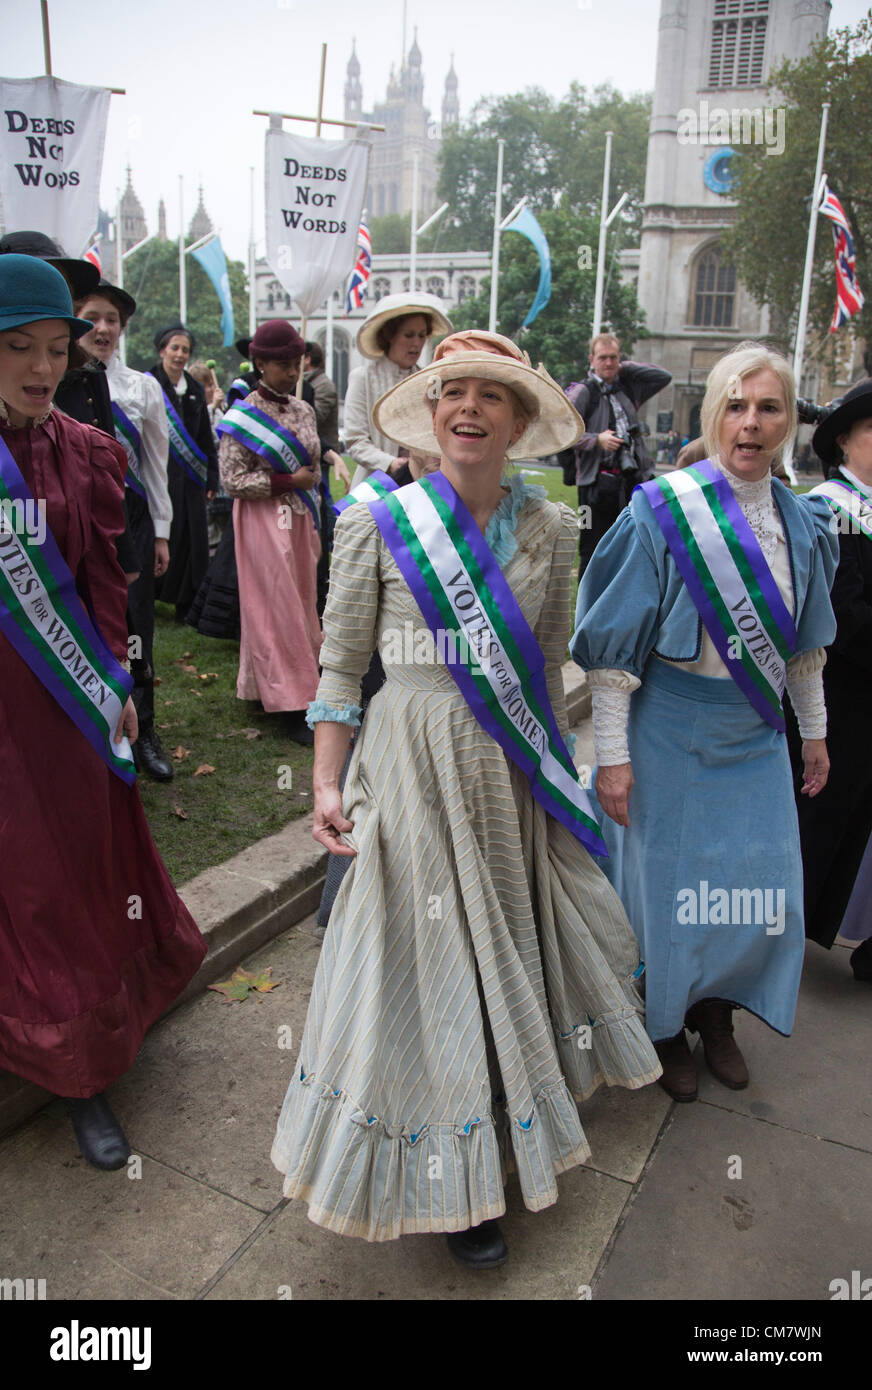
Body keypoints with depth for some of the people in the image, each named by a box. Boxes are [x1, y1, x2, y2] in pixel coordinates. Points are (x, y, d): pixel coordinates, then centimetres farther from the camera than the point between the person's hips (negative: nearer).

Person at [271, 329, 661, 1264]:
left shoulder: (549, 528, 2)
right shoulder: (376, 524, -7)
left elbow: (549, 661, 10)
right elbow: (340, 663, -5)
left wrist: (556, 763, 14)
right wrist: (327, 784, -12)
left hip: (516, 767, 4)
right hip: (415, 760, -3)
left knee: (514, 935, 17)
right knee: (429, 951, 6)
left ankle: (513, 1110, 45)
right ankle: (447, 1182, 28)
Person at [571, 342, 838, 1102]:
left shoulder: (802, 522, 2)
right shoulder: (663, 511, -15)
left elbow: (804, 643, 13)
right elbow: (616, 640, -14)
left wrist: (814, 730, 16)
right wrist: (612, 753, -16)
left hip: (755, 736, 5)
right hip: (671, 733, -5)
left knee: (760, 889, 12)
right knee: (669, 887, 8)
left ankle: (717, 1013, 39)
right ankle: (664, 1026, 34)